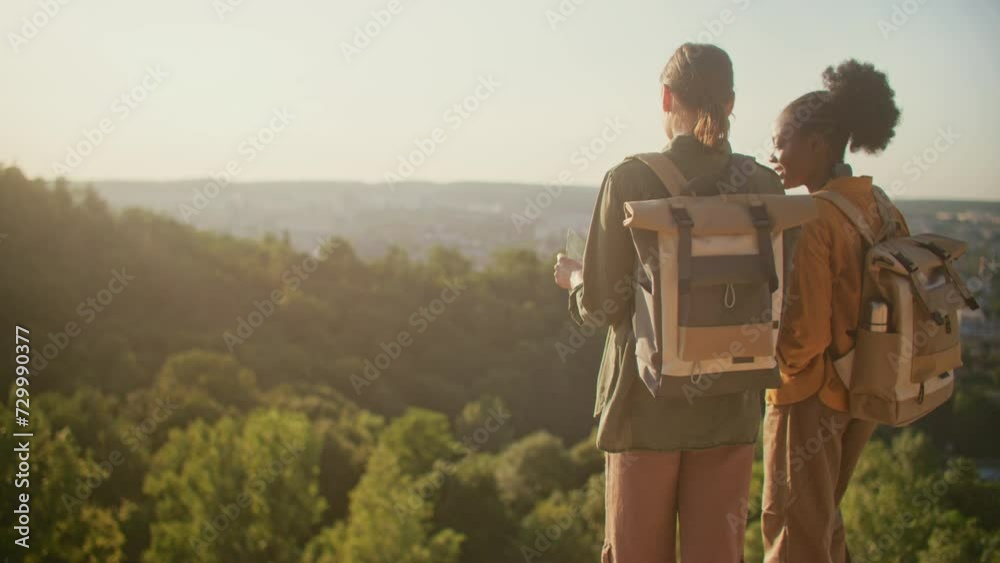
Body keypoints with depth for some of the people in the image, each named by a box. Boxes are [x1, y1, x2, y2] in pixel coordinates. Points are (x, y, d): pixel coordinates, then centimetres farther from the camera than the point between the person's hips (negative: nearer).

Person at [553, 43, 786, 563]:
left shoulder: (629, 181, -13)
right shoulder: (762, 186, -4)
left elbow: (603, 306, -12)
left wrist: (574, 278, 10)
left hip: (647, 401, -2)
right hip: (730, 403, 3)